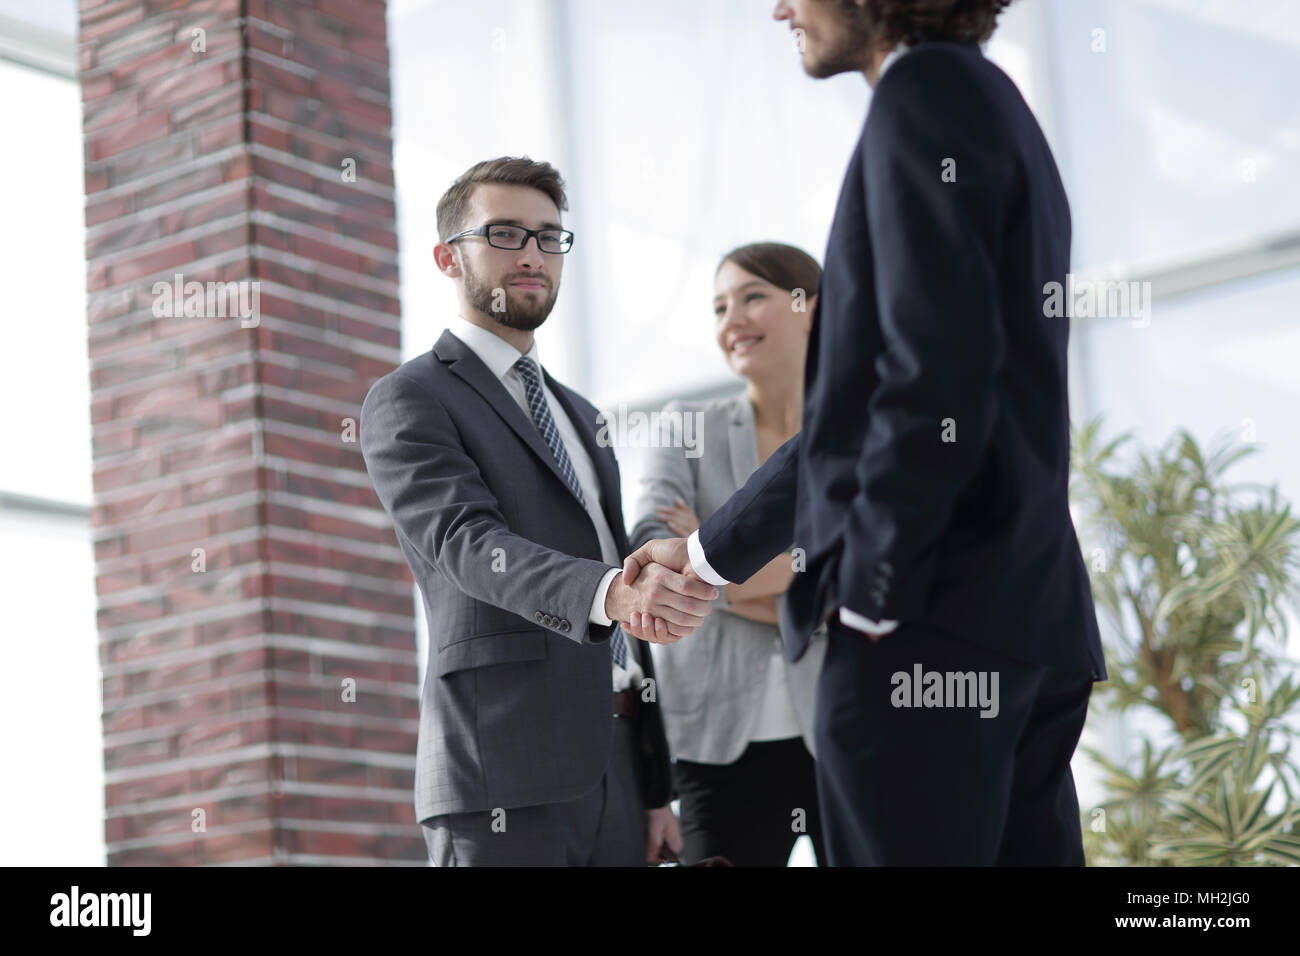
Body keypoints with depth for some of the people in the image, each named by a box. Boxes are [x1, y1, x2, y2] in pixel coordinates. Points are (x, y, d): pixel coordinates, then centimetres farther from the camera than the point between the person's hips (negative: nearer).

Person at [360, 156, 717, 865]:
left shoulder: (577, 414, 24)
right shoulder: (408, 401, 0)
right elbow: (470, 545, -18)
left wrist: (655, 787, 17)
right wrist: (611, 592, -36)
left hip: (615, 767, 7)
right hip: (503, 774, -7)